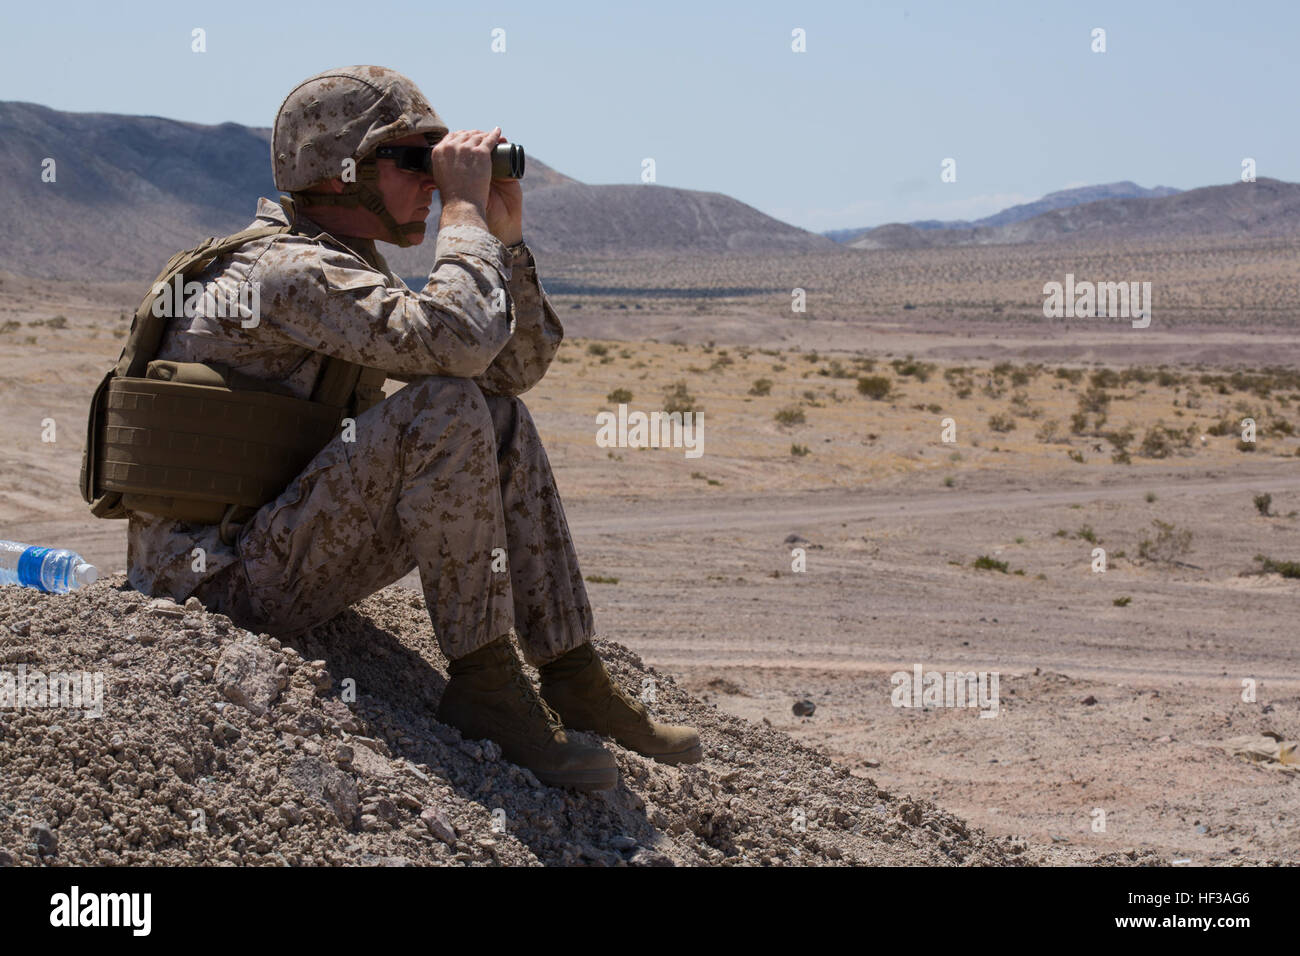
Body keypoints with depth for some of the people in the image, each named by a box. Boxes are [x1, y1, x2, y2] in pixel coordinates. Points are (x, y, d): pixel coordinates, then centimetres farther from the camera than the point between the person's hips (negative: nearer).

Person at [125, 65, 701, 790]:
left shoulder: (357, 270, 13)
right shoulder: (290, 270, -18)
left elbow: (520, 364, 12)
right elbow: (458, 339, -34)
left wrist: (505, 233, 1)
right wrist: (465, 208, -19)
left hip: (288, 545, 10)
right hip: (217, 574, -10)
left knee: (504, 423, 3)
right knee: (445, 409, -25)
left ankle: (574, 676, 1)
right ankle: (484, 683, -18)